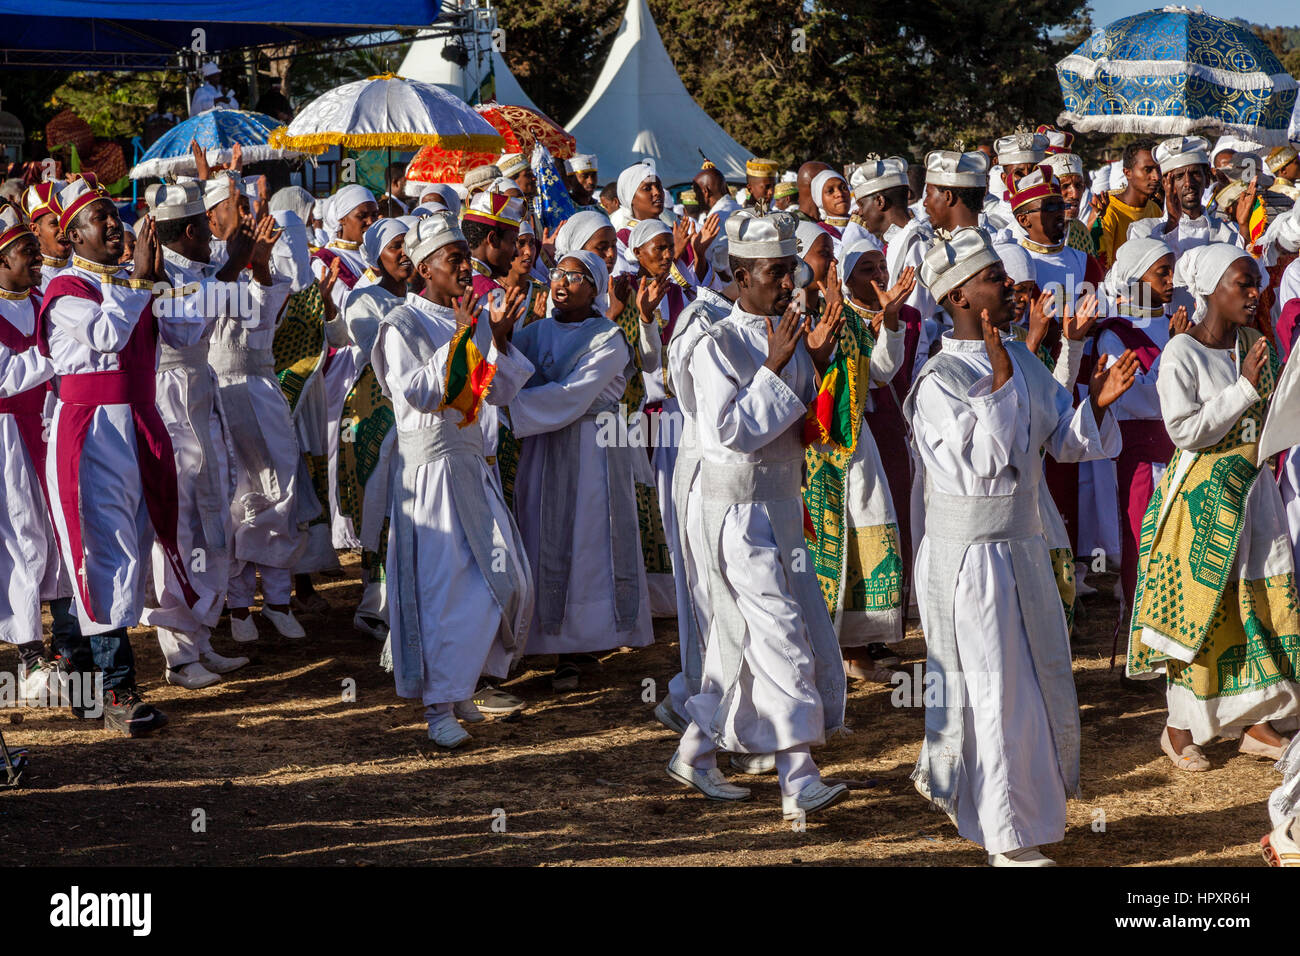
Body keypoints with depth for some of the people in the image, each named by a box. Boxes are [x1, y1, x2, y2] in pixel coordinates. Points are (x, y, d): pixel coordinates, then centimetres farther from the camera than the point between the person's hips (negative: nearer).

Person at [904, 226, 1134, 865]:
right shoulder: (937, 382, -17)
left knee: (1042, 678, 18)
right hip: (969, 554, -8)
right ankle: (1010, 842, 10)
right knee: (999, 690, -3)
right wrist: (998, 383, -30)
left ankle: (945, 778, 39)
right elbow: (978, 464, -26)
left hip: (1024, 543, 8)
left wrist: (1096, 404, -9)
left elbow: (1064, 440, 11)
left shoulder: (1022, 361, 7)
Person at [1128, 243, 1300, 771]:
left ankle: (1253, 722, 18)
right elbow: (1187, 431, -20)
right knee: (1198, 606, -1)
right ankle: (1181, 728, 13)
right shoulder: (1181, 353, -13)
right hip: (1202, 490, -6)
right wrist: (1244, 386, -19)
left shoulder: (1253, 344, 7)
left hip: (1253, 487, 7)